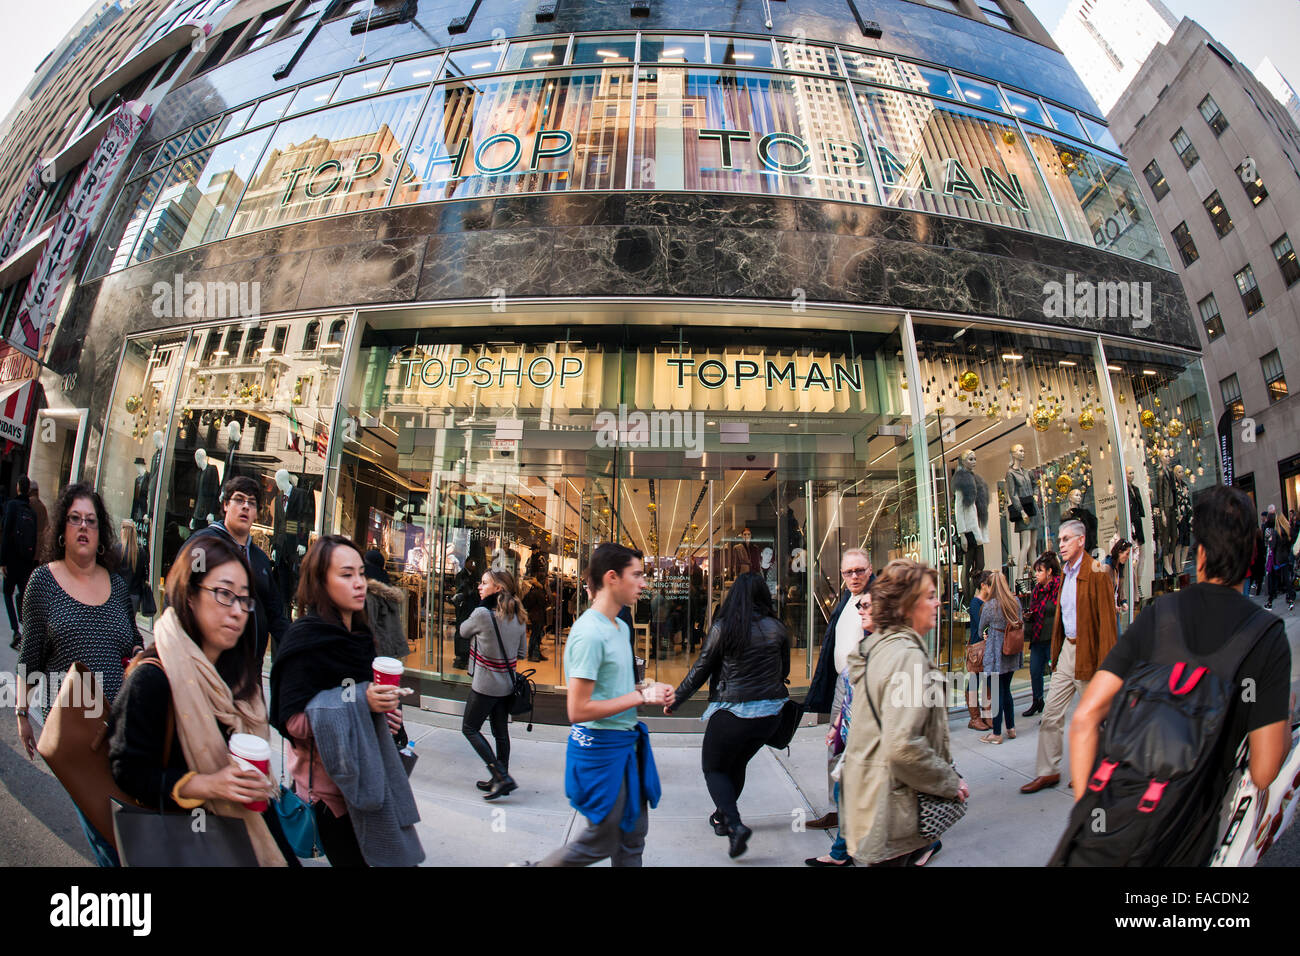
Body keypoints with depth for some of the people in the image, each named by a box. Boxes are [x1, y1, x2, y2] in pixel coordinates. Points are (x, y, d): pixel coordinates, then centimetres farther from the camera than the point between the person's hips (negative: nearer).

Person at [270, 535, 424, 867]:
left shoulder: (359, 635, 10)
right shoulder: (305, 638, -13)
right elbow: (291, 721, -18)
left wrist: (385, 711, 4)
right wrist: (360, 702, -26)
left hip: (368, 776, 7)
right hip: (329, 786, -7)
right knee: (352, 859, -4)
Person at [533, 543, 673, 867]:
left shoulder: (621, 628, 9)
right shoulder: (589, 634, -22)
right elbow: (578, 710, -25)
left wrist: (646, 689, 1)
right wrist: (641, 696, -20)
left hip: (626, 743, 9)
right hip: (601, 747, -9)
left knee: (632, 837, 17)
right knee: (601, 842, 8)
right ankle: (537, 867, 27)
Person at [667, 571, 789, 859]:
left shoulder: (723, 628, -12)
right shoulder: (777, 628, -2)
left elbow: (700, 671, -7)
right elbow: (784, 670, 9)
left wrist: (674, 701, 6)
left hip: (732, 713, -5)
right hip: (770, 712, 5)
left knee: (714, 769, 12)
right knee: (737, 765, 25)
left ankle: (735, 825, -6)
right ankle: (722, 817, 37)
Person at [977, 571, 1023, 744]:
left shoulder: (990, 605, -15)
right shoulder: (1016, 601, 0)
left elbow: (981, 628, 0)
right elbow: (1020, 624, 9)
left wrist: (985, 636, 21)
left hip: (995, 655, -6)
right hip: (1012, 653, 6)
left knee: (997, 693, 1)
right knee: (1006, 691, 19)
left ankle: (996, 734, 6)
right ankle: (1011, 728, 26)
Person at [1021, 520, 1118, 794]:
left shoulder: (1096, 573, -12)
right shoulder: (1065, 572, 13)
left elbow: (1106, 620, -15)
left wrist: (1105, 663, -18)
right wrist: (1056, 652, 13)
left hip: (1087, 653, -7)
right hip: (1067, 649, 8)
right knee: (1051, 714, 7)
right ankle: (1048, 771, 16)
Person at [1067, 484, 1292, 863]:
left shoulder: (1157, 615, -4)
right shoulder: (1269, 637, -8)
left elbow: (1084, 720, -10)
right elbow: (1263, 774, -7)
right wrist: (1287, 714, 12)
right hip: (1185, 840, 0)